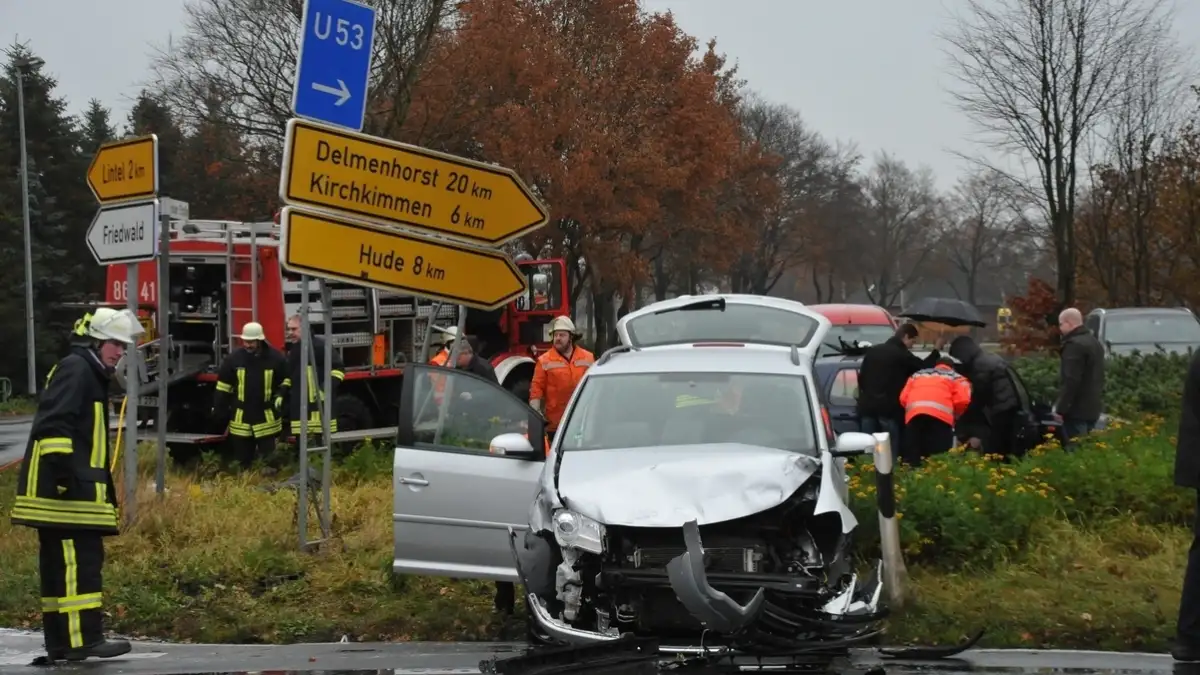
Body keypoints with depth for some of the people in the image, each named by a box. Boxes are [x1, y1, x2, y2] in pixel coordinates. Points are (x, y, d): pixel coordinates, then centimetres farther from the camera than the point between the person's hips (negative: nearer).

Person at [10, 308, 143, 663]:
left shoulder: (92, 375, 23)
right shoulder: (75, 369, -9)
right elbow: (53, 423, -21)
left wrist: (106, 487, 26)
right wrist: (62, 468, -25)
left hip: (77, 490, 11)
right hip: (65, 490, -11)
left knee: (61, 566, 11)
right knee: (80, 562, -11)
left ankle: (61, 642, 15)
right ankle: (83, 638, -11)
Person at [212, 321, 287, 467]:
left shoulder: (275, 358, -5)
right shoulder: (234, 358, -2)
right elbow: (223, 386, 5)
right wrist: (219, 410, 4)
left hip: (267, 418, -2)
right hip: (241, 419, 2)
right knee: (242, 459, 10)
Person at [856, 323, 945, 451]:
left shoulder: (872, 350, 13)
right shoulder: (902, 354, -7)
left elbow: (862, 377, 16)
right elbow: (924, 367, 1)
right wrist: (936, 350, 13)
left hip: (868, 405, 6)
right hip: (889, 408, -6)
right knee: (891, 449, -1)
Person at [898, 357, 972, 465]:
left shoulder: (917, 374, 35)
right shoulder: (956, 377, 26)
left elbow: (903, 398, 22)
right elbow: (962, 400, 9)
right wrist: (955, 415, 27)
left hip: (914, 415, 3)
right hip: (941, 414, -3)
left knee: (912, 456, 5)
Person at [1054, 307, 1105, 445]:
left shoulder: (1074, 344, -16)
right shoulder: (1094, 342, 18)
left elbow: (1070, 381, -22)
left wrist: (1060, 409, -19)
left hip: (1078, 409, -10)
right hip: (1092, 407, 10)